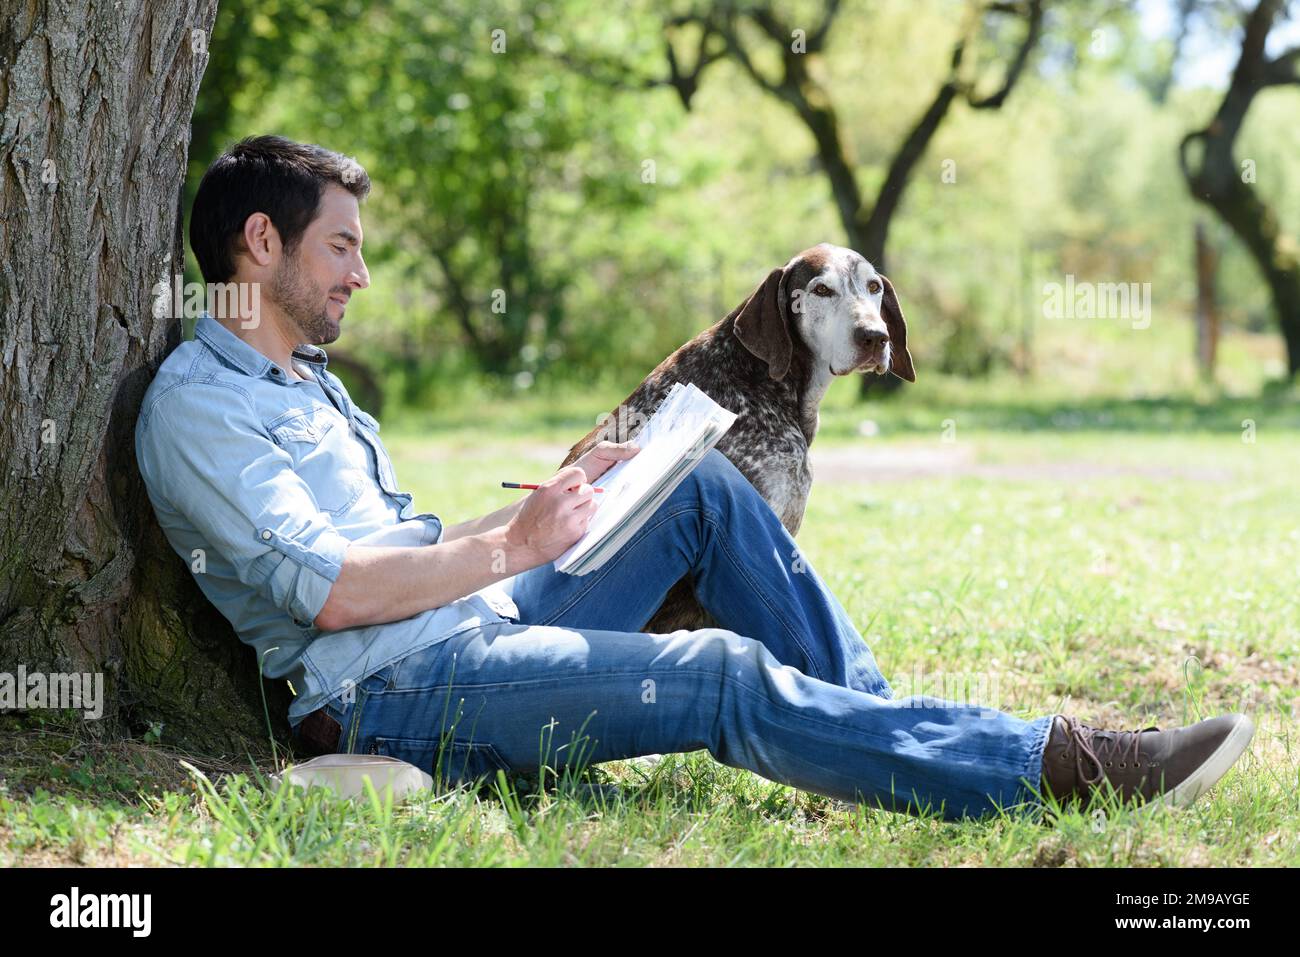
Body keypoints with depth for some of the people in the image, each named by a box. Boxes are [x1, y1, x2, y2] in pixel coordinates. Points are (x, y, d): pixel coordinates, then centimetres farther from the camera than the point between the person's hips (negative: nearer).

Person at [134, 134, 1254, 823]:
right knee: (722, 674, -25)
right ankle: (1057, 766, -25)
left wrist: (563, 495, 14)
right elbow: (330, 591, -20)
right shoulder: (195, 402, -9)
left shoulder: (308, 383, 23)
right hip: (392, 693, -10)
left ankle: (875, 725, 2)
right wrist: (513, 547, -15)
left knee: (706, 490, 5)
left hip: (478, 624, 10)